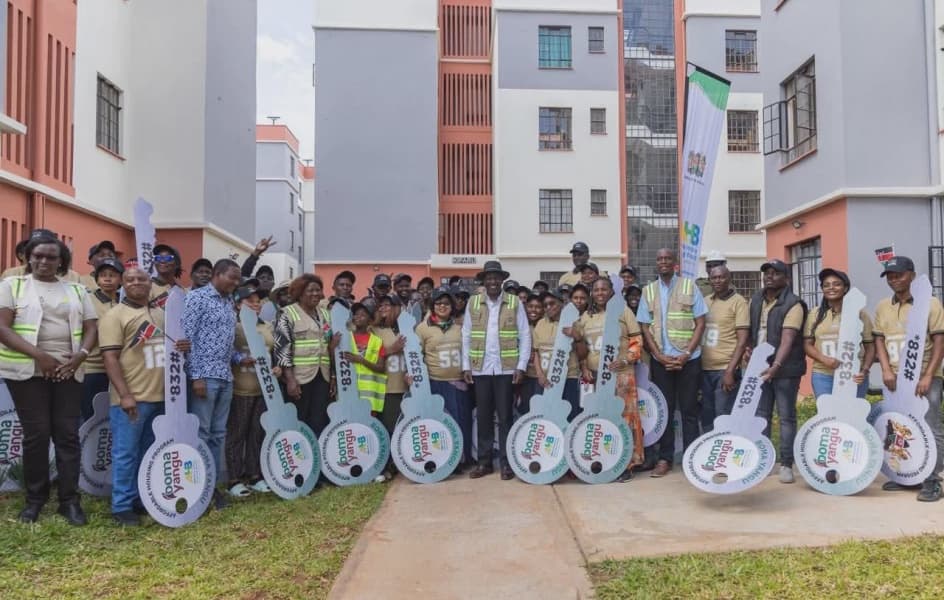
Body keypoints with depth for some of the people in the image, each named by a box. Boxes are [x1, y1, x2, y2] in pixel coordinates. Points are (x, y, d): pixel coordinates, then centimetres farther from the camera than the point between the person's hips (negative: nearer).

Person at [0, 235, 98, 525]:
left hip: (68, 371, 2)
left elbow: (91, 328, 9)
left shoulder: (76, 290, 12)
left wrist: (81, 354, -11)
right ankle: (35, 498, 15)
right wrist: (38, 355, -16)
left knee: (68, 434, 1)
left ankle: (69, 499, 8)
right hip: (27, 370, -2)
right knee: (36, 433, 0)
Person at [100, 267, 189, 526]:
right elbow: (110, 358, -12)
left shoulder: (162, 314, 15)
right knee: (126, 453, 0)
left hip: (160, 397, 7)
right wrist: (124, 395, -20)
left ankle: (143, 500, 25)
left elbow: (172, 345, 27)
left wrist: (183, 346, 1)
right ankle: (122, 506, 9)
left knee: (149, 454, 14)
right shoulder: (115, 315, -5)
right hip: (131, 399, -6)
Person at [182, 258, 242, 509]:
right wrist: (195, 376, -15)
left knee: (218, 434, 10)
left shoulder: (230, 303, 15)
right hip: (205, 375, -7)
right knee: (200, 434, -2)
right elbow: (186, 338, -11)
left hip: (226, 377, 7)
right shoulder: (197, 297, -6)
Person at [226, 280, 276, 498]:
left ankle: (254, 475, 21)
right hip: (240, 389, -6)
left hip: (263, 389, 6)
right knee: (236, 433, 0)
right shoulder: (234, 326, -6)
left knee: (258, 433, 11)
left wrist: (277, 369, 4)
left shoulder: (267, 327, 14)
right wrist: (241, 359, -25)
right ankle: (234, 479, 8)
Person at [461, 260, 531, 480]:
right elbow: (466, 336, 7)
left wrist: (521, 366, -6)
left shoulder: (515, 303, 2)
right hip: (480, 369, 2)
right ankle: (484, 461, 17)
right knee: (483, 416, 7)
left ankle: (506, 462, 12)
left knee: (505, 416, 2)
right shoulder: (473, 303, 6)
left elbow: (525, 336, 1)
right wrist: (466, 366, 2)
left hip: (506, 368, -2)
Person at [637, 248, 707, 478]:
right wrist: (660, 356, -6)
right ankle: (665, 459, 13)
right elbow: (645, 328, 5)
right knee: (664, 409, 6)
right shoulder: (648, 291, 7)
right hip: (660, 360, 2)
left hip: (688, 359, -2)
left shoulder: (689, 286, 3)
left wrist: (686, 354, -11)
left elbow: (700, 323, 0)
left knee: (689, 409, 3)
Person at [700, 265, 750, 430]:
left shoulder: (738, 302, -4)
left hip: (725, 369, -6)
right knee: (706, 418, 12)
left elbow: (742, 341, -9)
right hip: (705, 369, 6)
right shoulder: (705, 302, 12)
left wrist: (730, 371, -16)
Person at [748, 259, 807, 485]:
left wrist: (776, 366, -33)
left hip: (785, 369, -5)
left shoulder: (793, 305, -13)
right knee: (761, 415, 9)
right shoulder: (755, 301, 8)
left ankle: (786, 464, 10)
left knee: (786, 417, 3)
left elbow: (787, 339, -23)